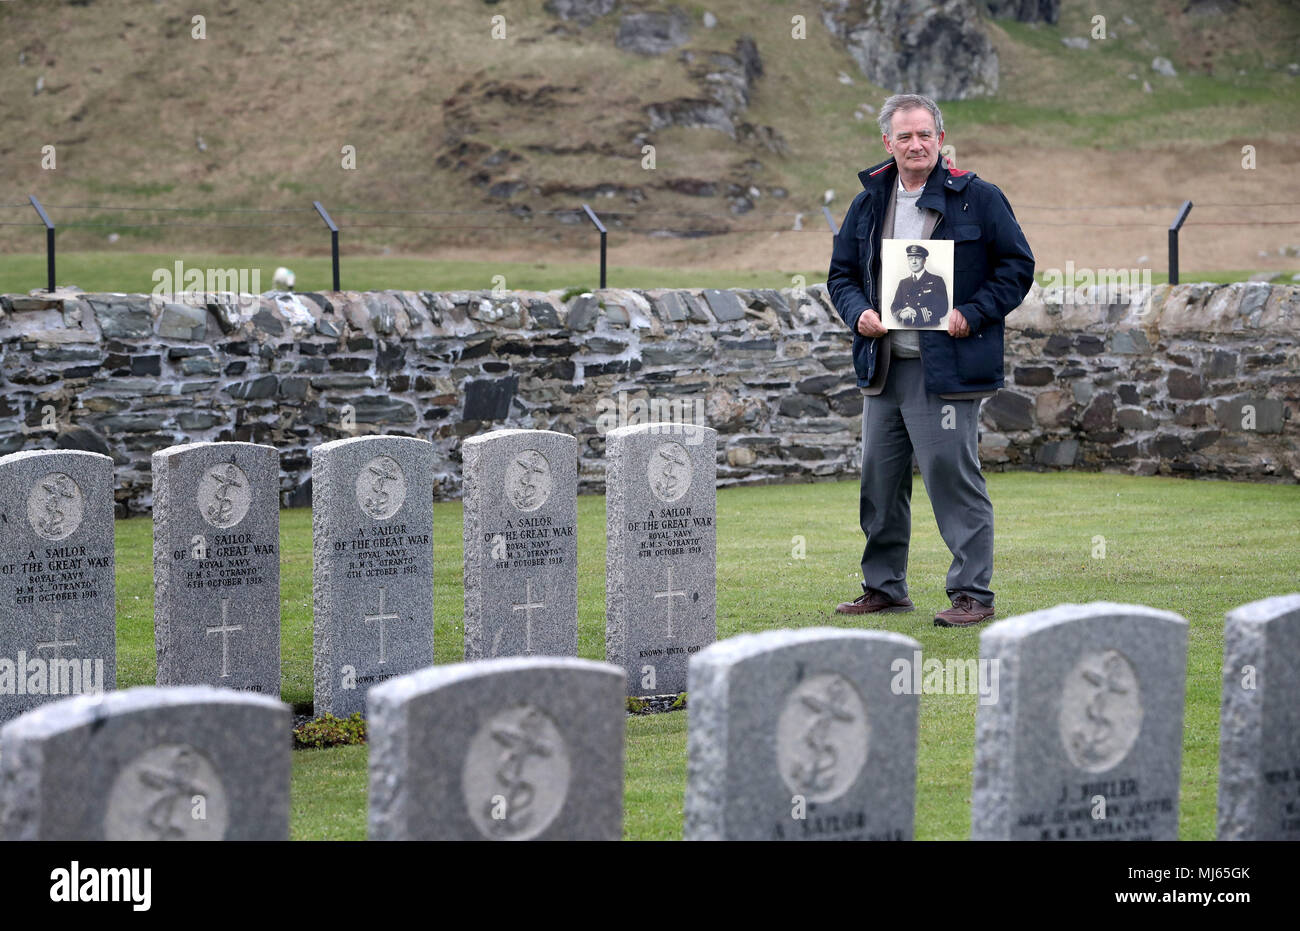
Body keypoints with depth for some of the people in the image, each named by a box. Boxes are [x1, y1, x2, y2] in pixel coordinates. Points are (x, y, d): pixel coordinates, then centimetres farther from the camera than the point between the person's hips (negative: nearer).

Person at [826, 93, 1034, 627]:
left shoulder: (977, 199, -2)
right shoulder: (868, 203, 12)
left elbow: (1017, 266, 0)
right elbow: (841, 273, 19)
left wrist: (973, 314, -12)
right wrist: (858, 313, -2)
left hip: (946, 367, -5)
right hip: (882, 366, 6)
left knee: (953, 477, -7)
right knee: (879, 479, 11)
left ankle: (972, 593, -1)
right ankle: (884, 587, 24)